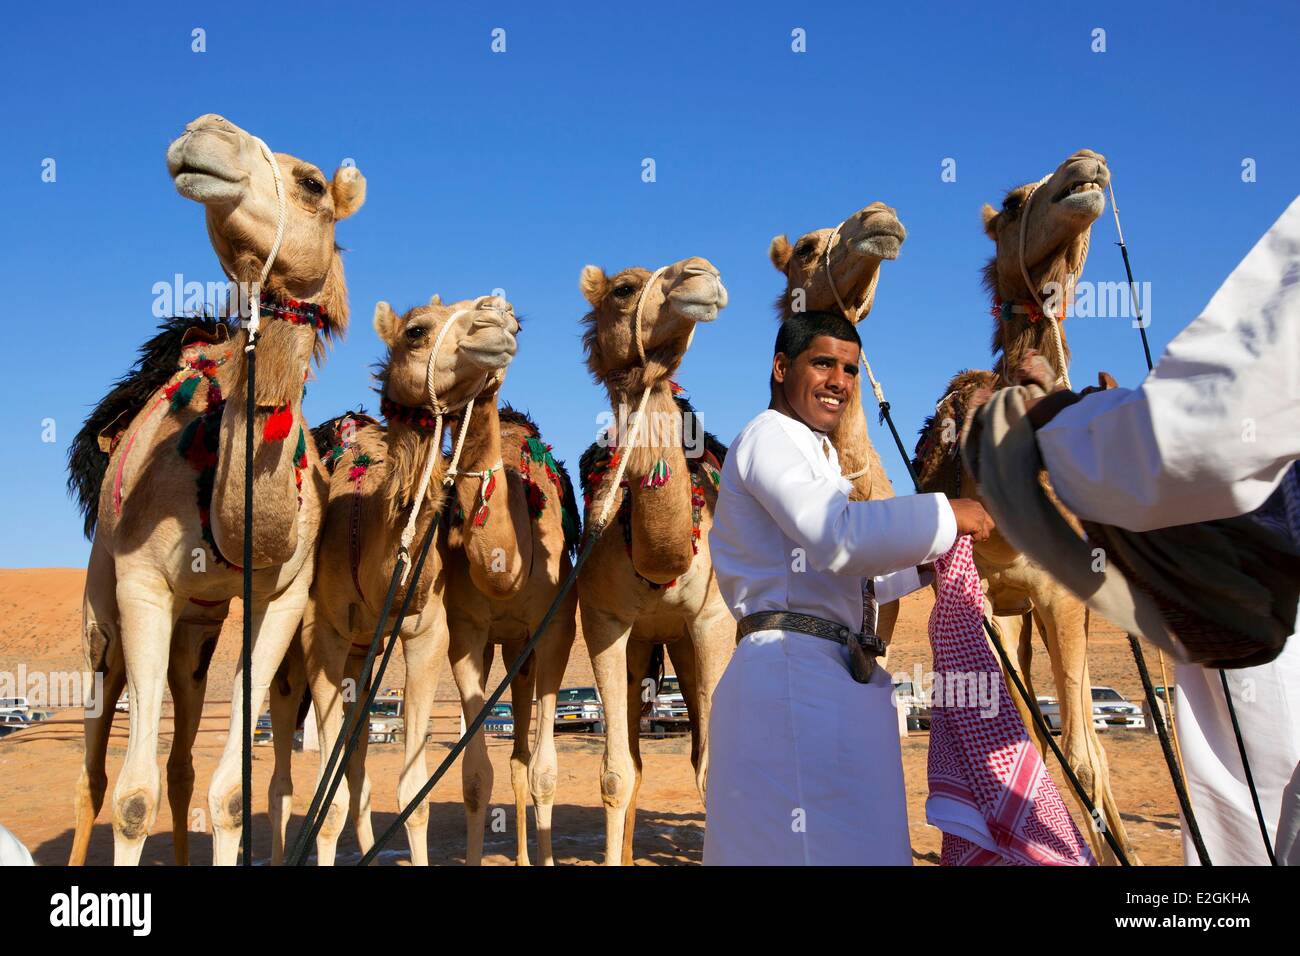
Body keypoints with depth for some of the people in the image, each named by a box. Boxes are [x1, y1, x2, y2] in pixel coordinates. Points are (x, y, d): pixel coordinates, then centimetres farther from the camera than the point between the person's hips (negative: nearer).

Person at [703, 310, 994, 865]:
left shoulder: (815, 452, 27)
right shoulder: (769, 435, -5)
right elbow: (837, 538, -21)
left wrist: (925, 560, 20)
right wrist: (946, 516, -11)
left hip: (831, 676, 10)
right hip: (794, 669, -10)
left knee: (854, 837, 12)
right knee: (819, 846, -11)